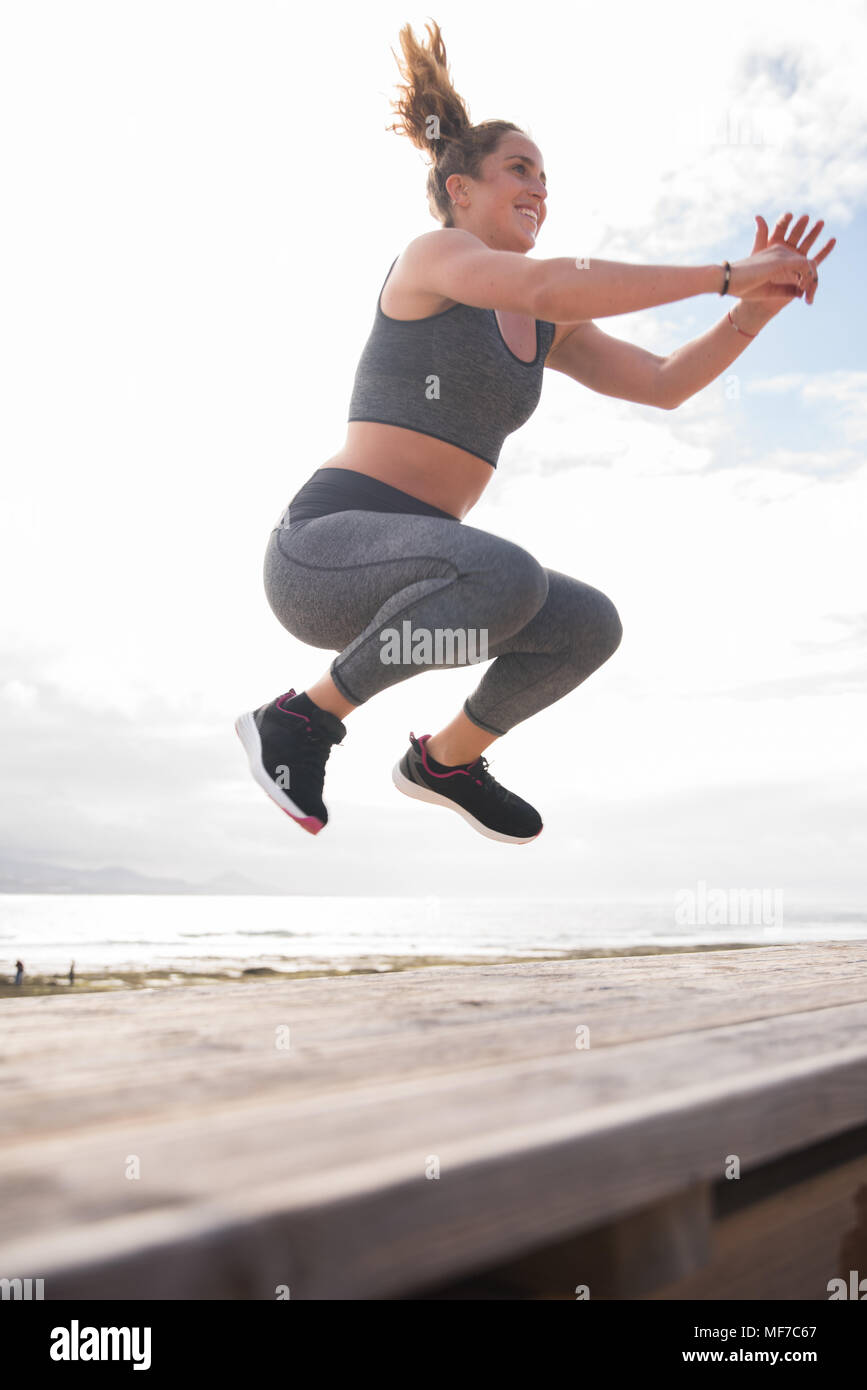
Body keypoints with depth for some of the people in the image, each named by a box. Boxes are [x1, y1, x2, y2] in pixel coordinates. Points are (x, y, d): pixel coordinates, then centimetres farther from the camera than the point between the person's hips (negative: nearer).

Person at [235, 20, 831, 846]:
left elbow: (665, 385, 14)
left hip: (406, 570, 8)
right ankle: (302, 719, -15)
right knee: (510, 574, -33)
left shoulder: (546, 330, 19)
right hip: (324, 544, -8)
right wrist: (725, 275, -19)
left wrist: (755, 306, -1)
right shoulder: (431, 253, -3)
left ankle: (445, 759, 20)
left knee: (591, 627, 1)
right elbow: (553, 286, -22)